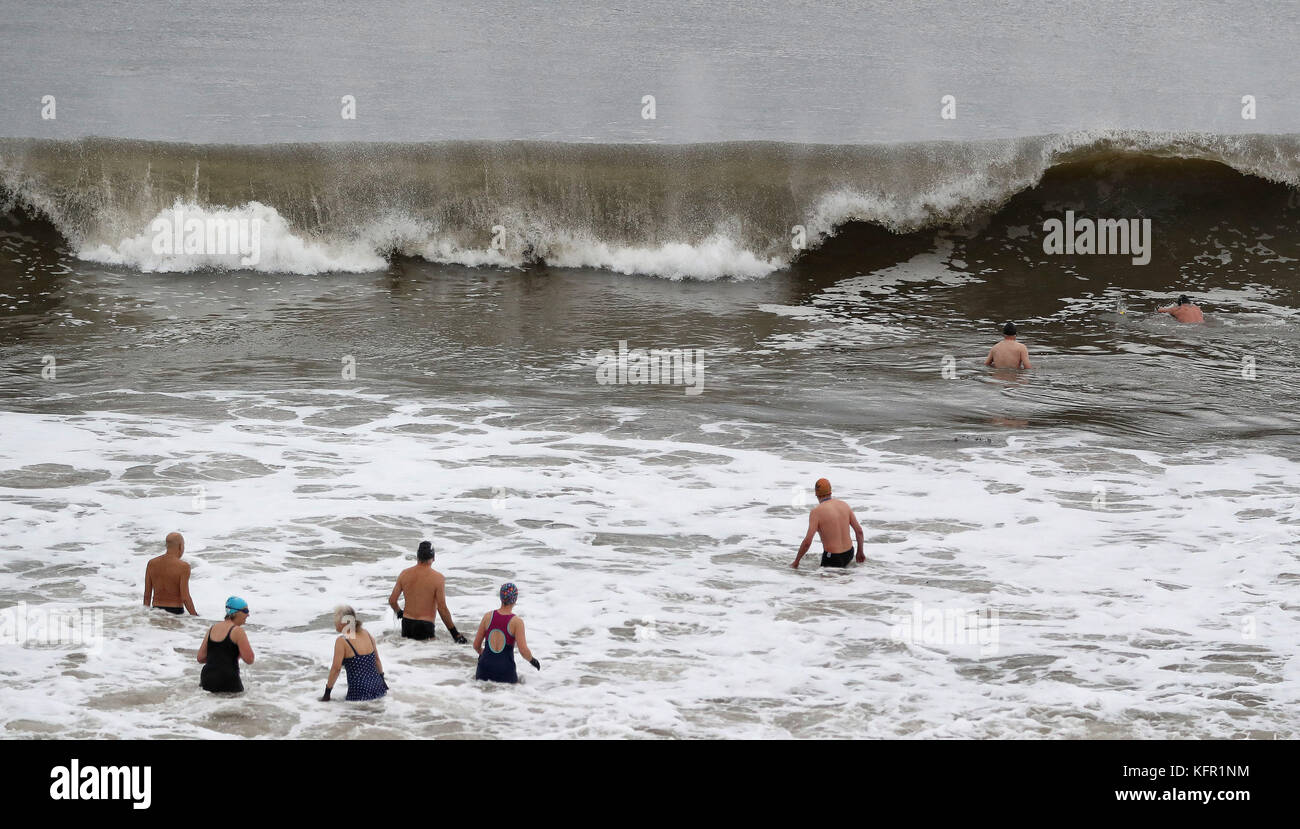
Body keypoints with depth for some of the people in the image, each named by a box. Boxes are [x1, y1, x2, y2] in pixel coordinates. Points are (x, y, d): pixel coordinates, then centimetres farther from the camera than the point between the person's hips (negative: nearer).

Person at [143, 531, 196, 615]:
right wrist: (195, 617, -4)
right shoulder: (183, 566, -10)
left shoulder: (151, 563, 4)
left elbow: (147, 595, 8)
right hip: (175, 613, -5)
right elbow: (185, 598, -14)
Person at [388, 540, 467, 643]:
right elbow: (442, 609, -12)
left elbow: (392, 601, 8)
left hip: (407, 623, 5)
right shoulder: (438, 578, -10)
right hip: (425, 625, -5)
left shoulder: (404, 574, 3)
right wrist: (455, 633, -3)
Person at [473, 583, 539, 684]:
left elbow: (476, 645, 6)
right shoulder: (517, 622, -12)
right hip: (505, 671, -3)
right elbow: (524, 651, -15)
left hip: (485, 667, 3)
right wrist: (532, 660, 6)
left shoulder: (487, 617, -2)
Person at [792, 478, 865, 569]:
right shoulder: (844, 505, 2)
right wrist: (860, 552, 19)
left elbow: (807, 542, -20)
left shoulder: (816, 511, -16)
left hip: (832, 558, -7)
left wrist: (796, 562, -7)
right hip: (848, 555, 7)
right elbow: (859, 530, 4)